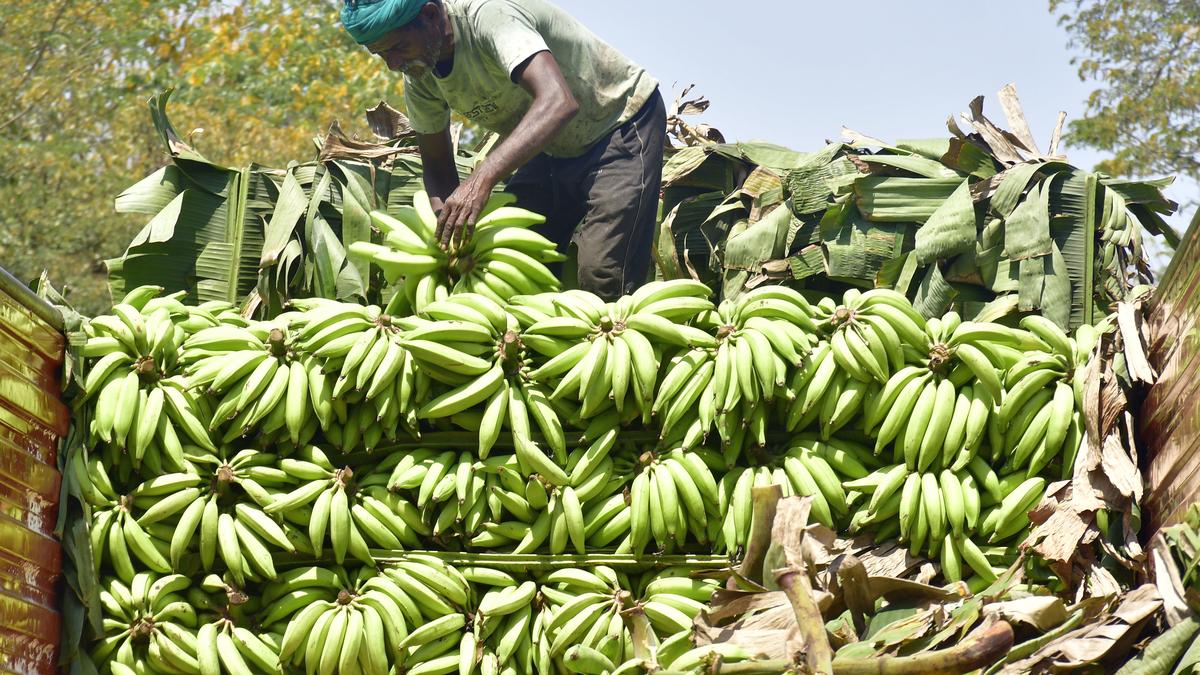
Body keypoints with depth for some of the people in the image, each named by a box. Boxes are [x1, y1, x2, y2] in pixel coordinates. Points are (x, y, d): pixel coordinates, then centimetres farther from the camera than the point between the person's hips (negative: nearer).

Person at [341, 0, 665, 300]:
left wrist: (481, 179, -55)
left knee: (601, 275, -22)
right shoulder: (419, 76, -9)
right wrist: (449, 224, -21)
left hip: (623, 123, -7)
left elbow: (559, 102, -46)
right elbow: (437, 165, 2)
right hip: (557, 149, 7)